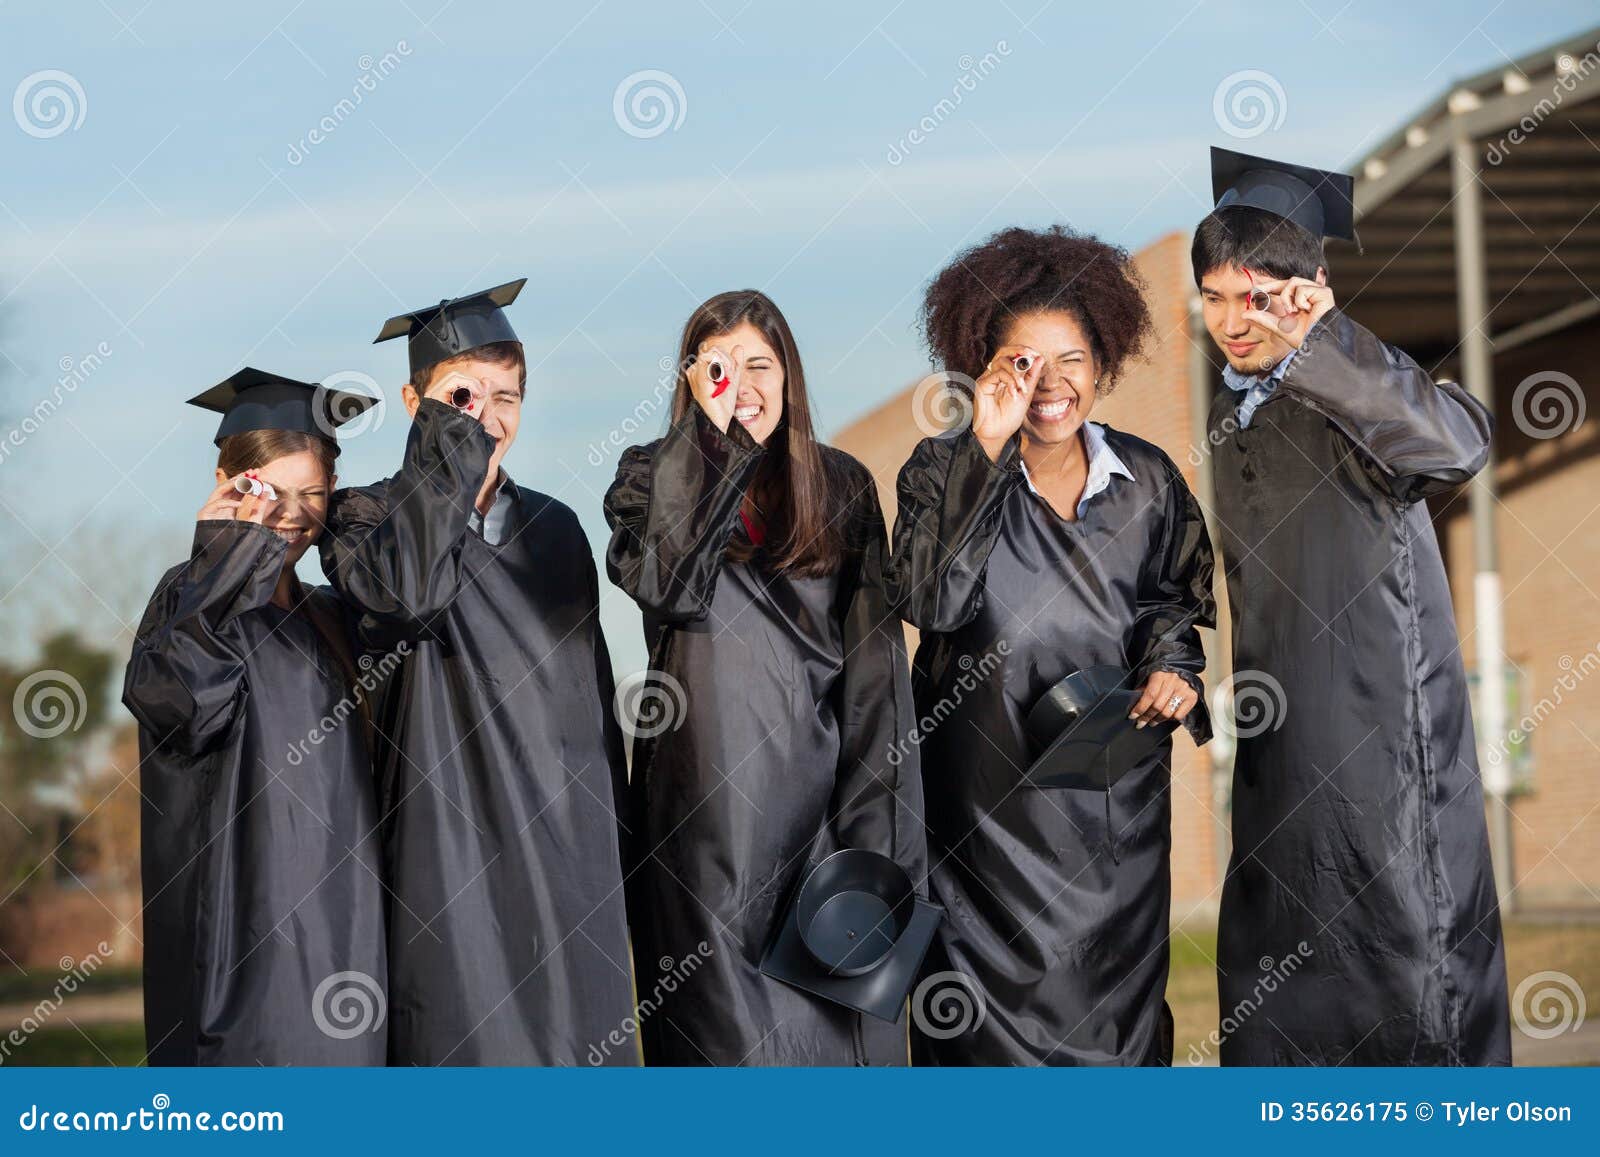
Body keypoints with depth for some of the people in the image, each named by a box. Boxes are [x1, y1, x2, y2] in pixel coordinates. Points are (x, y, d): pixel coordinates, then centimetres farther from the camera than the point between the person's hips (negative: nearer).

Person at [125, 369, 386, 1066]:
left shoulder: (327, 616, 15)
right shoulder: (192, 596, -5)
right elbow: (168, 701, -26)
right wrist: (220, 559, -26)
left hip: (335, 908, 7)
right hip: (242, 898, -7)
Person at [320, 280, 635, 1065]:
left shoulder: (554, 528, 14)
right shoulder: (370, 518, -1)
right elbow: (405, 594, -25)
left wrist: (608, 833, 15)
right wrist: (448, 435, -17)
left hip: (567, 853, 5)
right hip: (452, 847, -5)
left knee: (581, 1040, 4)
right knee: (466, 1042, -6)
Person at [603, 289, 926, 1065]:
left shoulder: (841, 485, 8)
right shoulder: (652, 478, 4)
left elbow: (872, 652, 5)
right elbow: (664, 584, -18)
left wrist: (872, 820, -3)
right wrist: (707, 430, -17)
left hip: (817, 788, 1)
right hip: (707, 791, -1)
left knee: (833, 1014, 1)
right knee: (723, 1026, 0)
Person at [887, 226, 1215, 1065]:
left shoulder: (1146, 481, 1)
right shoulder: (945, 470, -7)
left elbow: (1175, 594, 17)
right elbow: (928, 600, -23)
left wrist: (1171, 663, -6)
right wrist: (987, 448, -26)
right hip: (989, 795, -3)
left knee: (1118, 992, 10)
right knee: (1001, 995, 0)